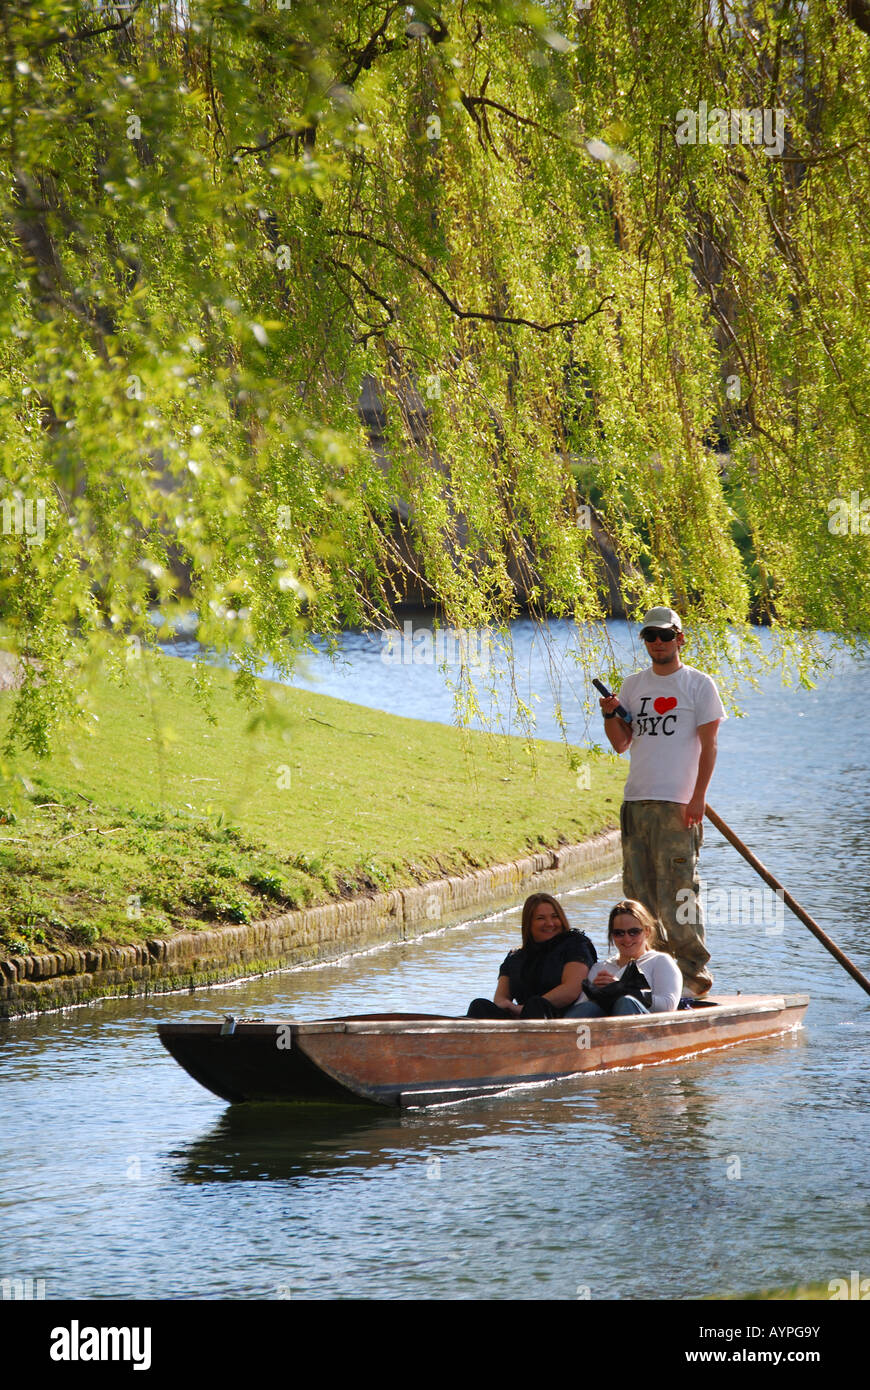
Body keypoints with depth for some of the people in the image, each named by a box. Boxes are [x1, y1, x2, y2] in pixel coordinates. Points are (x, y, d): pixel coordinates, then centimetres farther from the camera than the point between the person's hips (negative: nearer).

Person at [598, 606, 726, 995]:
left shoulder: (698, 685, 1)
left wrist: (698, 798, -11)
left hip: (678, 803, -5)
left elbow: (708, 745, -3)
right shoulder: (633, 685, 16)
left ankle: (693, 969, -2)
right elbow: (621, 744, 16)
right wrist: (610, 715, -4)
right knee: (639, 888, 5)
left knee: (677, 887, -9)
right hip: (636, 800, 5)